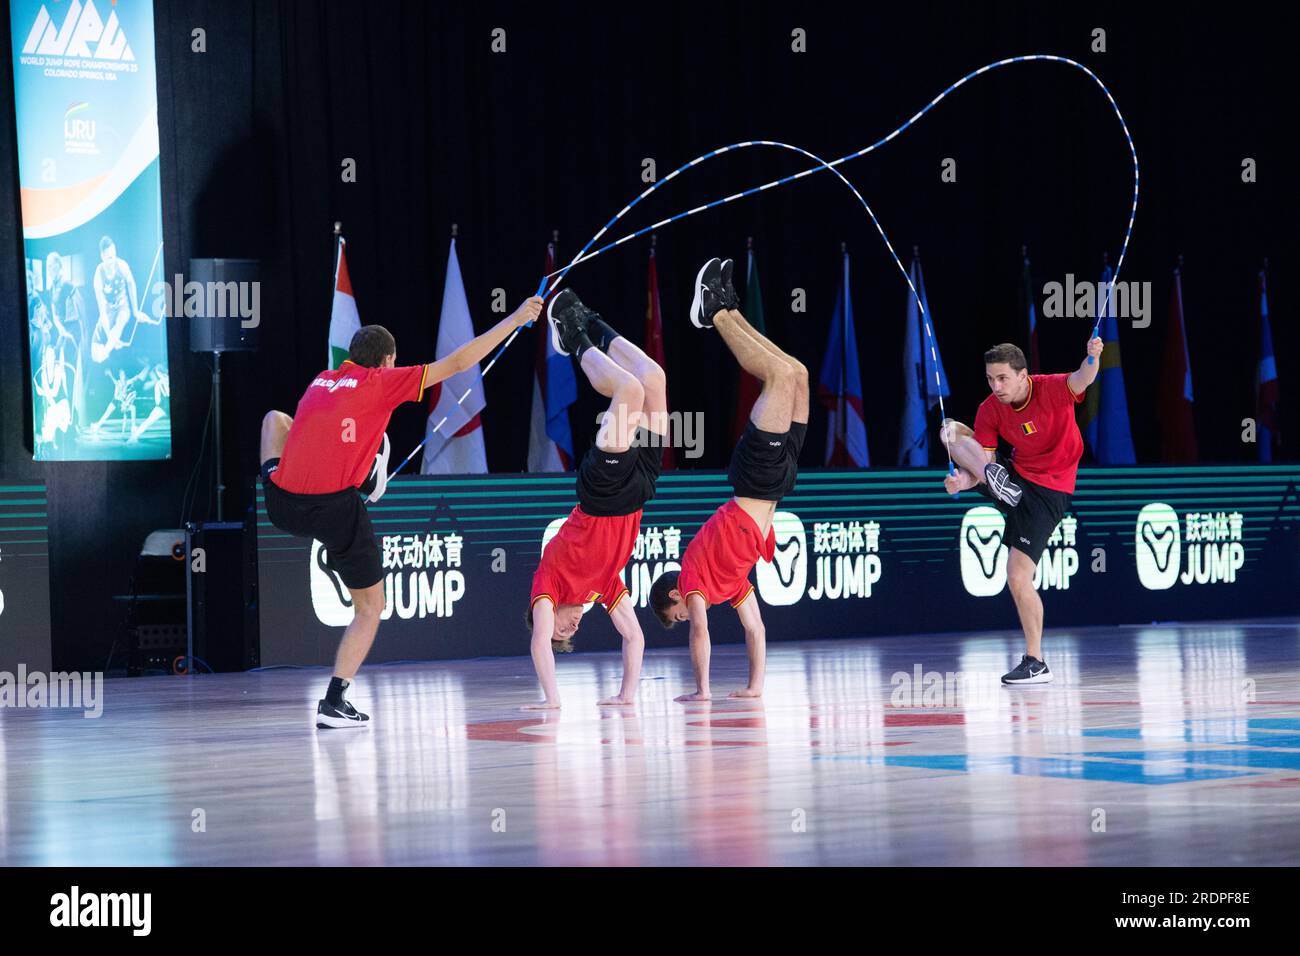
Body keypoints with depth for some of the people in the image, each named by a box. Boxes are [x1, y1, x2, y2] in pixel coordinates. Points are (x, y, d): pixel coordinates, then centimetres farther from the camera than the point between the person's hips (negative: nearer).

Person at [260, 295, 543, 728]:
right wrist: (516, 319, 7)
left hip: (282, 504, 5)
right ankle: (334, 702, 0)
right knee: (370, 609, 12)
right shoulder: (381, 382, 0)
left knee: (275, 417, 35)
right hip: (337, 508, -5)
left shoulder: (320, 381, 16)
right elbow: (457, 362, 1)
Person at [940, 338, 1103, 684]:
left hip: (1048, 492, -6)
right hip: (1013, 475, 6)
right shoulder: (989, 411, -7)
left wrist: (1092, 358, -63)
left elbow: (1082, 380, -40)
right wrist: (966, 480, -32)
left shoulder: (1052, 388, -20)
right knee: (951, 430, -5)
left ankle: (1035, 663, -7)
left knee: (1018, 577, -15)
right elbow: (983, 458, -9)